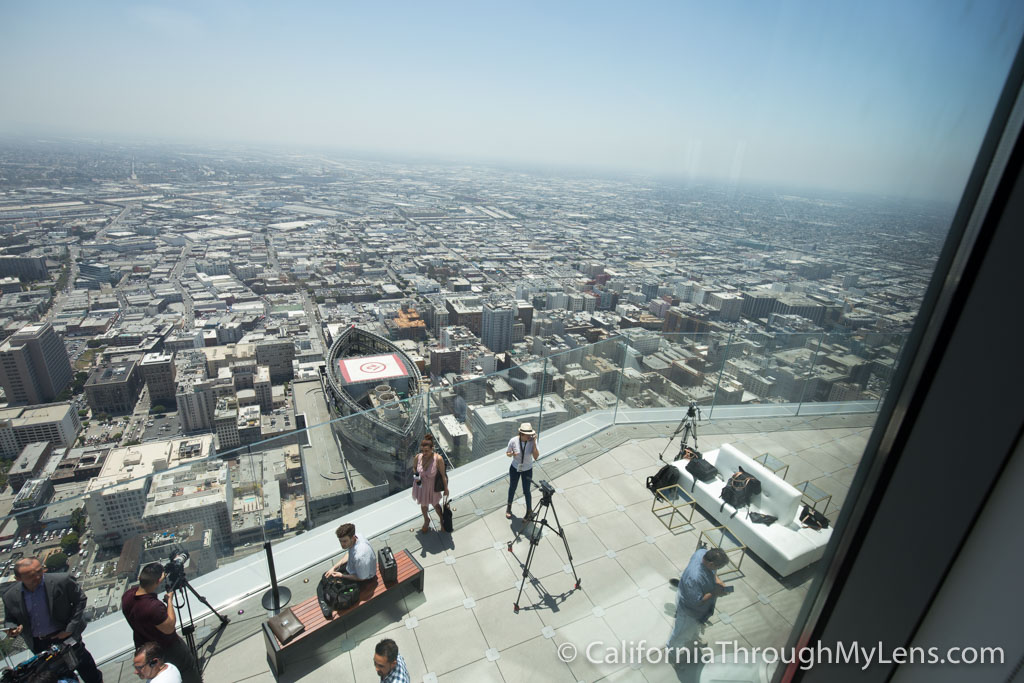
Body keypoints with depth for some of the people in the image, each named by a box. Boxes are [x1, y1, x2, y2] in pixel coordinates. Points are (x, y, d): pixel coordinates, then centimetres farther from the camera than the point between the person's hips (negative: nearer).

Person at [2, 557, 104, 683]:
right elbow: (9, 620, 8)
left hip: (65, 636, -4)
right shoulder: (10, 596, -9)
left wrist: (70, 629, -15)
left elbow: (80, 600, -11)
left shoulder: (61, 581, -21)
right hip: (38, 644, 4)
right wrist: (12, 629, -16)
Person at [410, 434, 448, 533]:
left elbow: (443, 475, -19)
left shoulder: (438, 459, -32)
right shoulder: (418, 457, -23)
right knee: (423, 505, 27)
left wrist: (446, 489, -9)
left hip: (432, 486, -3)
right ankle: (426, 521, 58)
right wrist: (415, 476, -19)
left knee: (435, 504, 23)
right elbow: (414, 467, 0)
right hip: (420, 485, 3)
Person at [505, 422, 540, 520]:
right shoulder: (513, 441, -24)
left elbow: (536, 457, -31)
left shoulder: (532, 442, -23)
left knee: (526, 491, 8)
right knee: (512, 488, 19)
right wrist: (512, 454, -30)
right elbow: (507, 453, -8)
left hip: (527, 470, -1)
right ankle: (509, 507, 47)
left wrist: (534, 442, -36)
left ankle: (529, 511, 35)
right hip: (515, 468, 1)